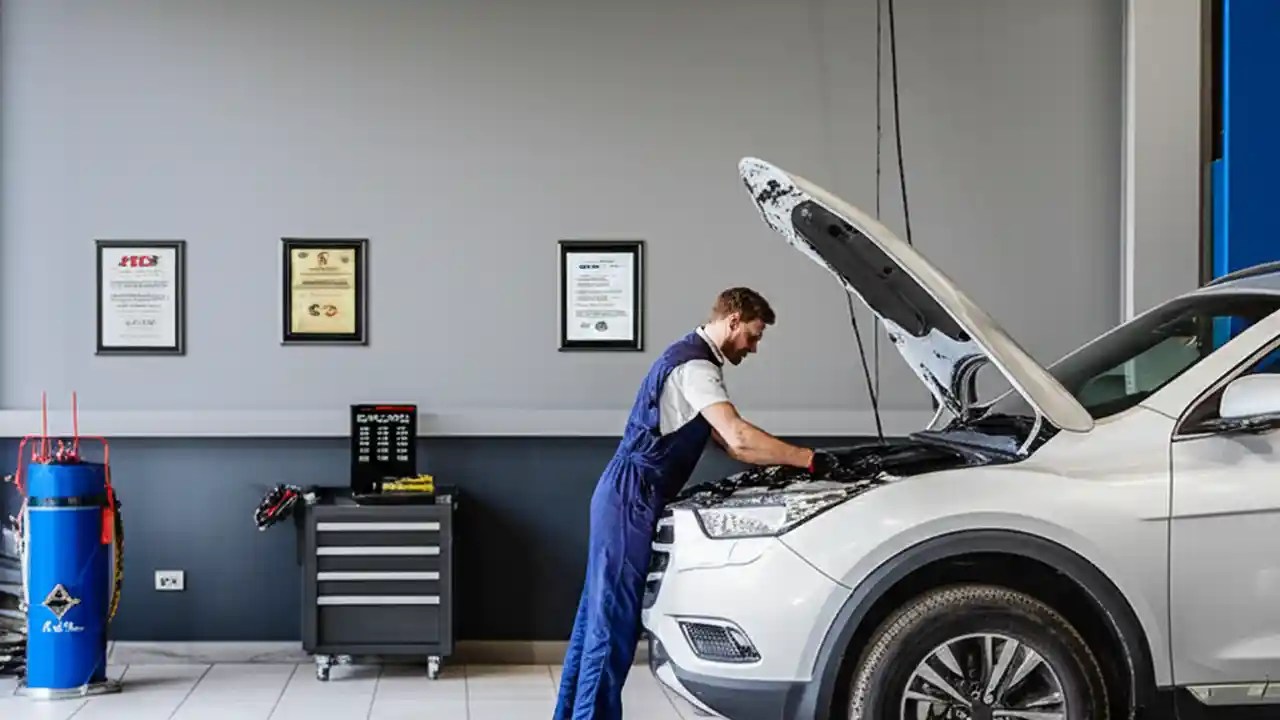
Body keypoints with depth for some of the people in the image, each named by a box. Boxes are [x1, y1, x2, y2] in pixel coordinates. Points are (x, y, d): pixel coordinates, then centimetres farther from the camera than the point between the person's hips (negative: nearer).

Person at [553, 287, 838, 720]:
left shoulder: (689, 357, 18)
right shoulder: (694, 365, -17)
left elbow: (726, 441, 19)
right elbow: (739, 440, -29)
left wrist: (785, 462, 11)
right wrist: (809, 460, -23)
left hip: (625, 497, 11)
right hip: (631, 500, -11)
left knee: (598, 616, 14)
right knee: (612, 619, -7)